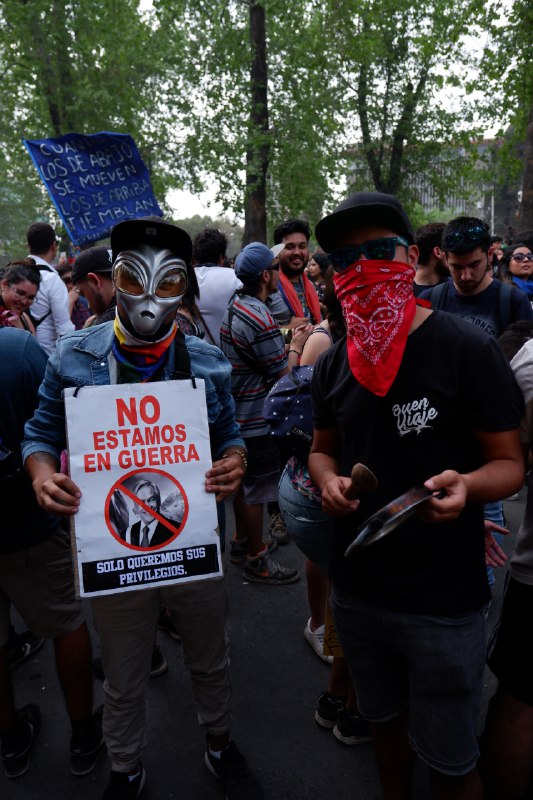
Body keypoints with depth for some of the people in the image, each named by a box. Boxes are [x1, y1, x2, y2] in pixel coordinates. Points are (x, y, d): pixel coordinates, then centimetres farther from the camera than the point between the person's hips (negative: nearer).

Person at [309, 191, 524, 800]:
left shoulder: (466, 349, -14)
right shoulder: (334, 362, 2)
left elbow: (509, 462, -9)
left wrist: (465, 486, -31)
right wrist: (328, 482, -10)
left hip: (443, 604, -4)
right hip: (357, 590, 5)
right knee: (383, 717, 27)